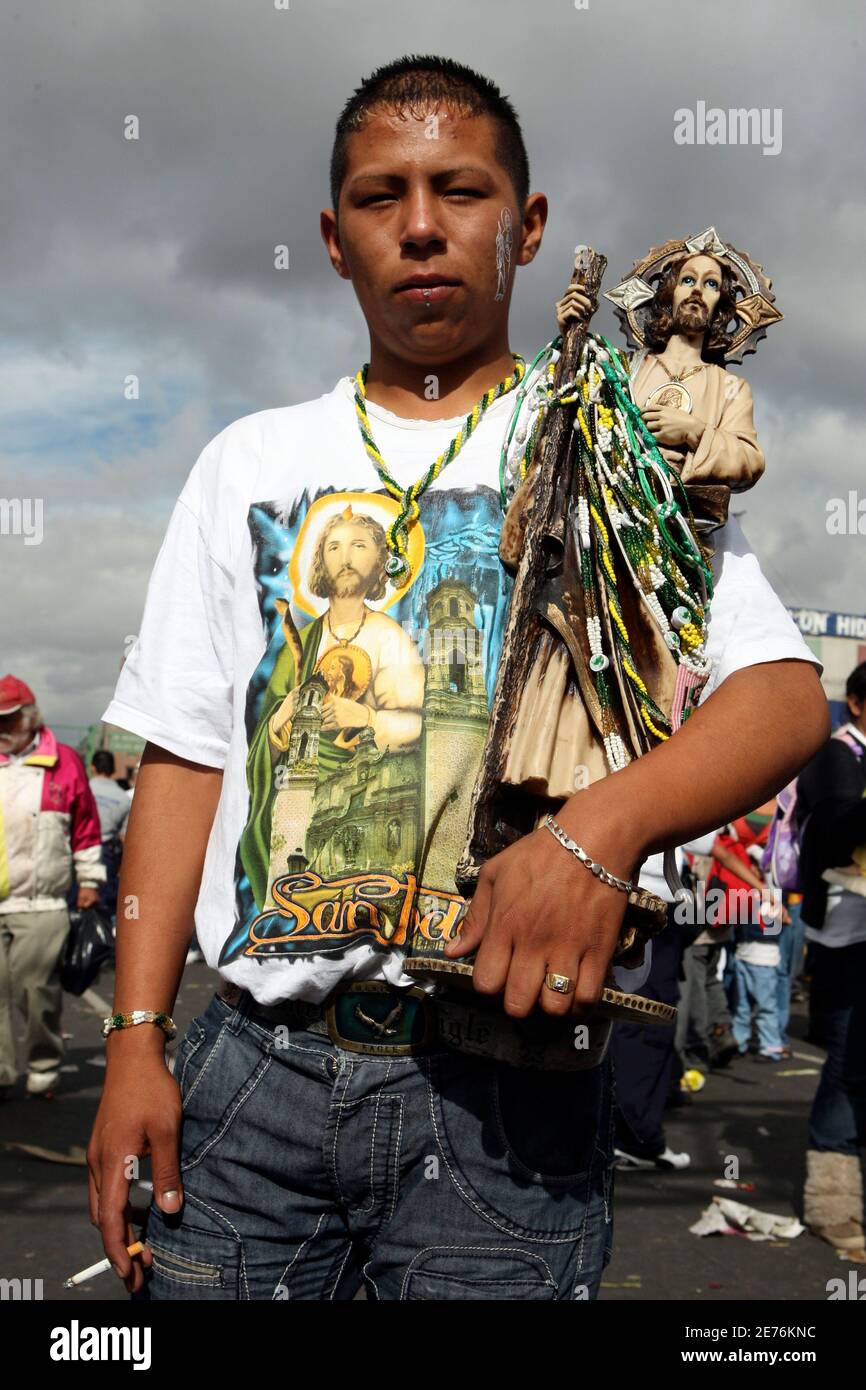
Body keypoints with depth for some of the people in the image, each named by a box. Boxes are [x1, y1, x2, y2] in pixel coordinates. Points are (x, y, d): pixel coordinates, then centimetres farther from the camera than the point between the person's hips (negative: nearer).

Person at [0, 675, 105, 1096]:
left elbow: (86, 827, 8)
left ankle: (44, 1066, 17)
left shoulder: (64, 762, 4)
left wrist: (89, 881, 8)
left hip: (41, 904, -2)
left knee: (39, 989, 1)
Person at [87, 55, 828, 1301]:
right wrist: (135, 1037, 0)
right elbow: (185, 754, 7)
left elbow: (787, 696, -7)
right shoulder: (255, 461, 11)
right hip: (255, 1062, 2)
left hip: (505, 1091, -2)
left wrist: (600, 831, -26)